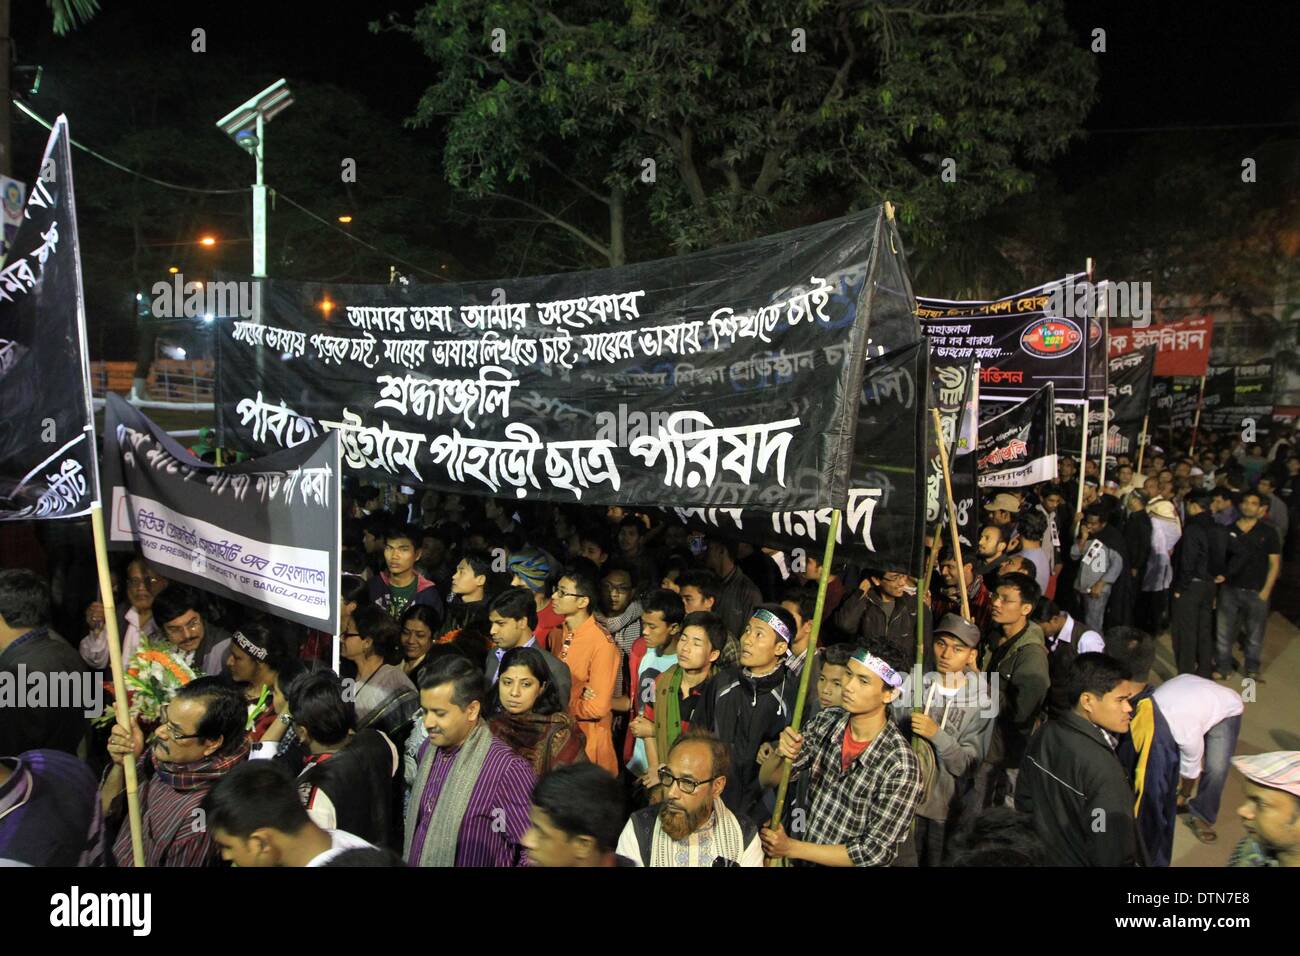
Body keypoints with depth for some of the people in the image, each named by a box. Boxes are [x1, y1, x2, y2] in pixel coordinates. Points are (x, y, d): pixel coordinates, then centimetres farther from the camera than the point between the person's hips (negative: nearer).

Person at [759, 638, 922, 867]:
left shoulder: (901, 766, -19)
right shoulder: (826, 722, -6)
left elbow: (874, 852, -15)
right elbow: (768, 779, 1)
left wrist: (790, 848, -11)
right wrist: (780, 753, -20)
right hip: (805, 861, 5)